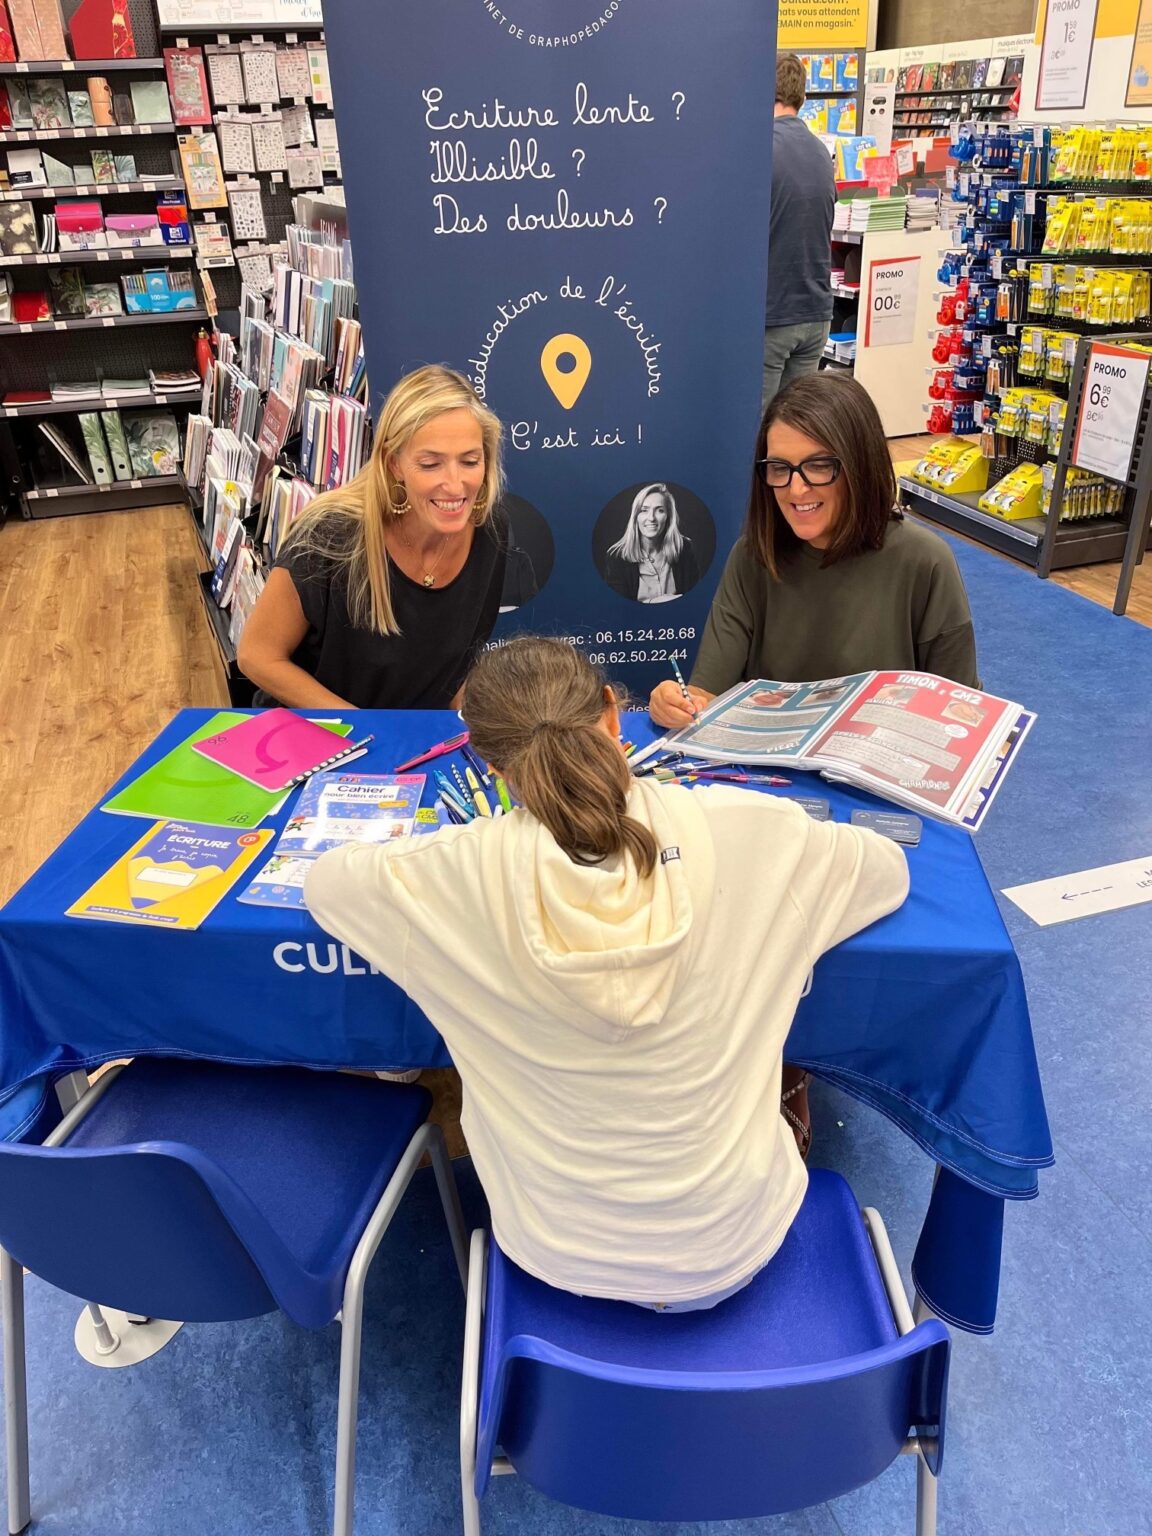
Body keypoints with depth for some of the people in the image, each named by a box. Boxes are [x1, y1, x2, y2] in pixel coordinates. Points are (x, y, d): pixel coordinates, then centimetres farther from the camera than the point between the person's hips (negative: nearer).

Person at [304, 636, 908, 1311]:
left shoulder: (463, 872, -22)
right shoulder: (740, 831, -21)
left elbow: (323, 880, 0)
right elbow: (889, 869, 0)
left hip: (560, 1254, 0)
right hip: (734, 1244, 1)